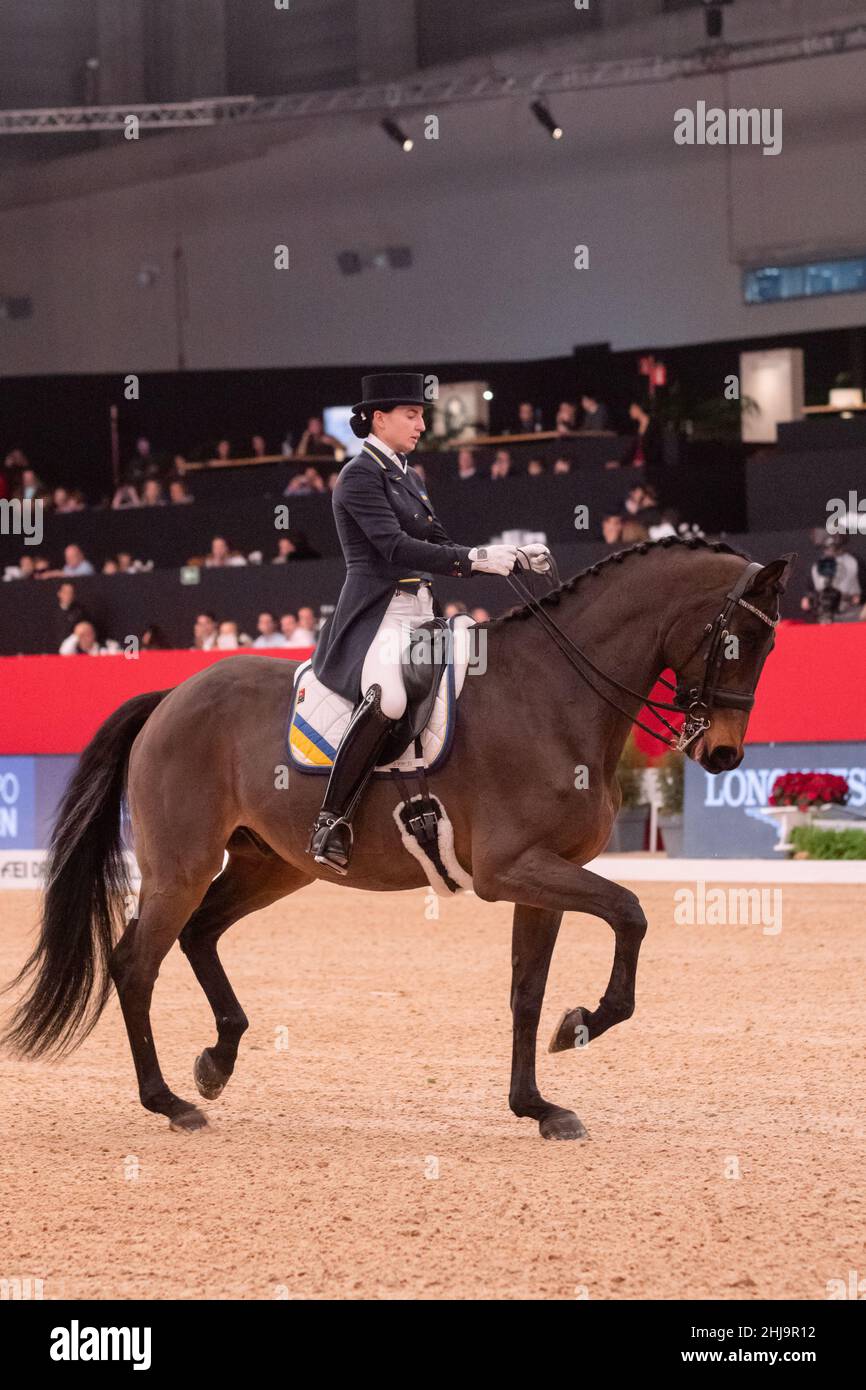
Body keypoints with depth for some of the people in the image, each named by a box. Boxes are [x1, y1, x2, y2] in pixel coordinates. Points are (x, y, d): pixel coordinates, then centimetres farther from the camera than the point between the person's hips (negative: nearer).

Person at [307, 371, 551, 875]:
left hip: (421, 615, 10)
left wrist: (515, 558, 9)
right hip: (376, 618, -10)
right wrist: (477, 559, -24)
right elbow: (395, 547, -19)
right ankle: (332, 821, -31)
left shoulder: (407, 477, 20)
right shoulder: (361, 475, -8)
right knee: (388, 697, -37)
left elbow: (441, 547, 21)